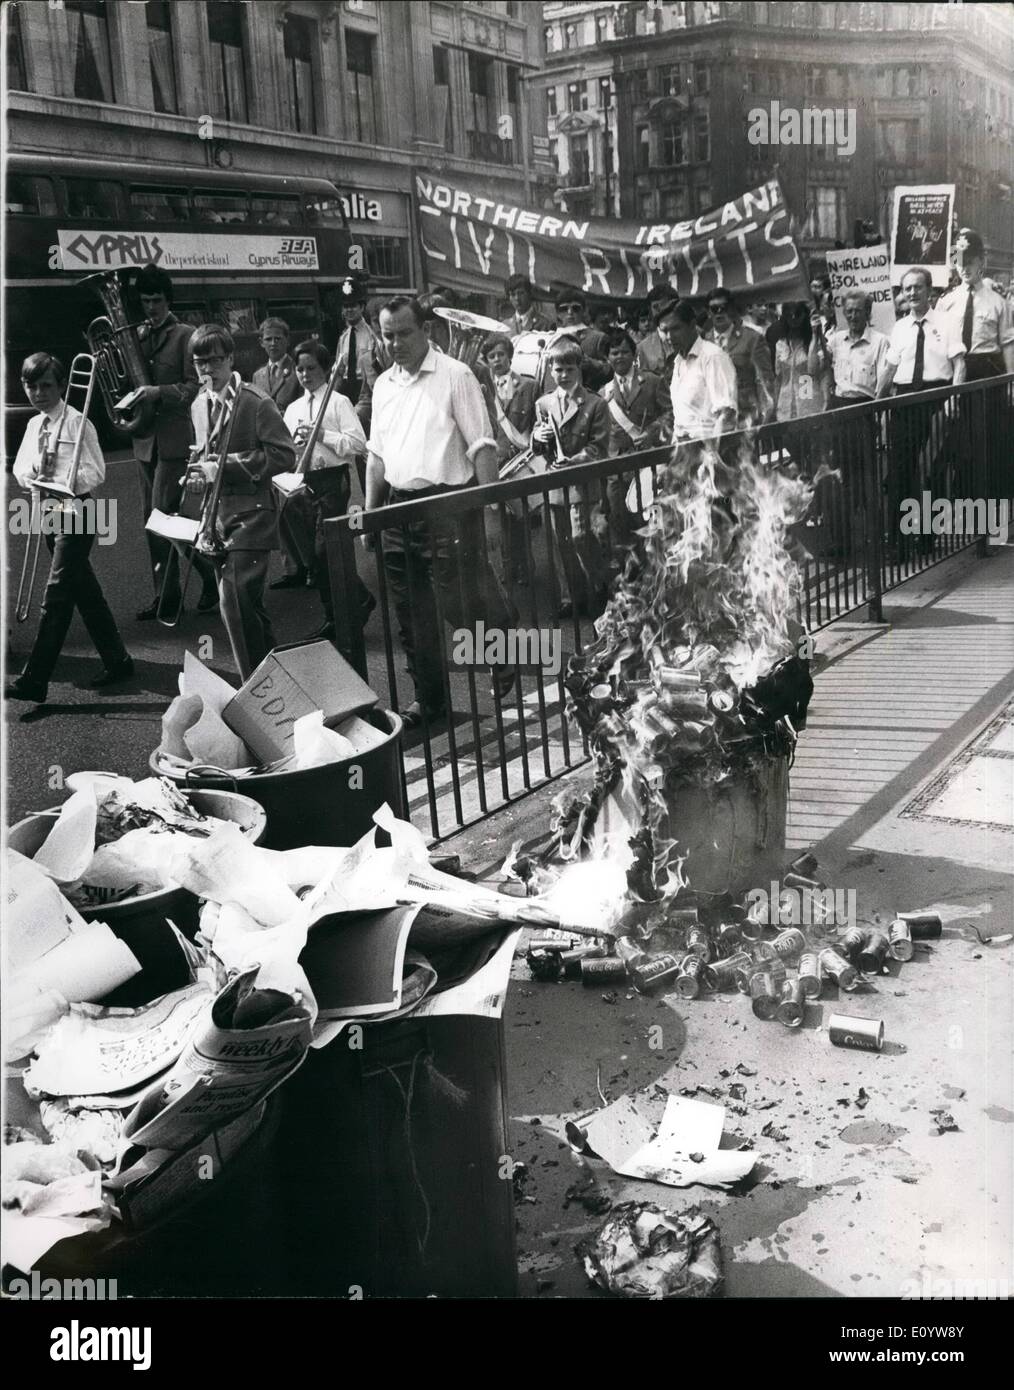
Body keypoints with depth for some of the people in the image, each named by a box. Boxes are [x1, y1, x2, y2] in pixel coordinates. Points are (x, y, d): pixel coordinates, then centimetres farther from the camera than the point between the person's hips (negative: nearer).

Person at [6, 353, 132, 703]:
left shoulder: (77, 423, -9)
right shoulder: (34, 425, 13)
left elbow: (96, 473, -13)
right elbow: (20, 471, 11)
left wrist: (62, 480, -28)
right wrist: (37, 469, -11)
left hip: (75, 513, -8)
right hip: (48, 514, 8)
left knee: (56, 595, -9)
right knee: (85, 592, 14)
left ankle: (34, 680, -10)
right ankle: (117, 661, 25)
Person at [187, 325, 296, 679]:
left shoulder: (256, 403, -9)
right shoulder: (198, 406, 13)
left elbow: (284, 455, -14)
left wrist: (226, 466, -18)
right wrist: (201, 469, 7)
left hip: (250, 514, -7)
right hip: (216, 514, 7)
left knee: (237, 605, -16)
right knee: (247, 608, 11)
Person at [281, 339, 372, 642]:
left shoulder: (339, 403, -4)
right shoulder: (292, 409, 15)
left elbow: (358, 443, -13)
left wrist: (323, 436, -18)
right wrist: (293, 447, -6)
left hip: (333, 480, -7)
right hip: (305, 481, 7)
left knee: (323, 550, -13)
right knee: (317, 554, 9)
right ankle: (335, 619, 18)